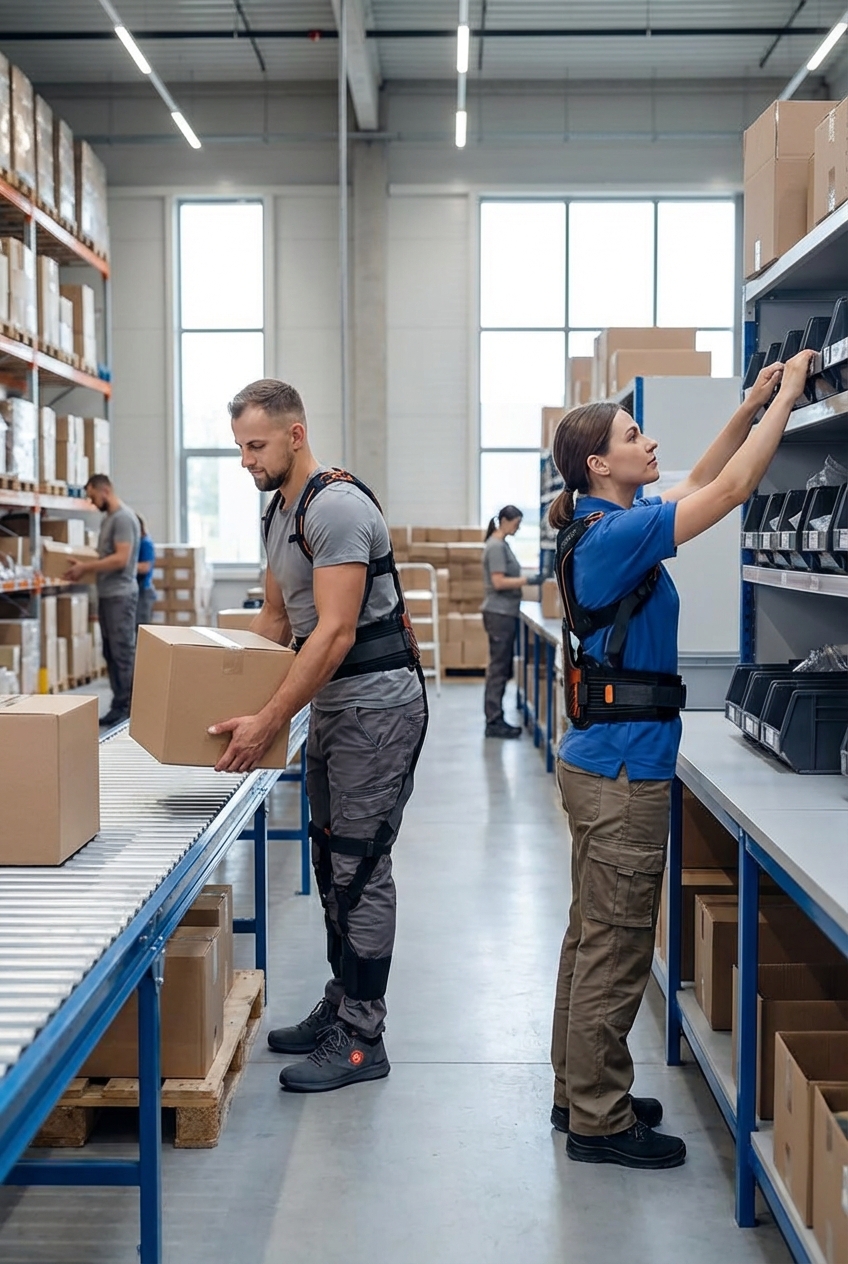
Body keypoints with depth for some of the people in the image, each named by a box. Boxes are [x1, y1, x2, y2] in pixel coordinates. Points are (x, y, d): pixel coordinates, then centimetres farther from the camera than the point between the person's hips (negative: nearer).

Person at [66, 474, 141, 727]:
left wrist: (86, 567, -16)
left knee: (122, 652, -6)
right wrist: (85, 572, 9)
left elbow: (121, 559, -21)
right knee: (111, 653, 11)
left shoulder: (123, 518, -13)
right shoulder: (108, 518, 17)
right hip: (107, 594, 10)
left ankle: (124, 707, -2)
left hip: (120, 595, -10)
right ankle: (120, 705, 16)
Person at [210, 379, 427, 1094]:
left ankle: (360, 1042, 2)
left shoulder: (336, 506, -19)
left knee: (359, 868, -6)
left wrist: (270, 722, -26)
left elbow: (335, 633, -25)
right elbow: (276, 620, 21)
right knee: (333, 862, 15)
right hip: (332, 705, 10)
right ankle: (340, 1009, 27)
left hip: (377, 703, -10)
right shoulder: (279, 513, 14)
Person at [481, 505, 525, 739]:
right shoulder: (496, 546, -14)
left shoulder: (502, 544, 14)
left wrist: (524, 580, 8)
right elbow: (499, 582, -20)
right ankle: (493, 722, -1)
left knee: (502, 669, 12)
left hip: (505, 613, 10)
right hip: (499, 613, -10)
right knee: (498, 669, -5)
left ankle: (495, 719, 17)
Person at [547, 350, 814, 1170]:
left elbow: (700, 483, 22)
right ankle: (598, 1122, 12)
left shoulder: (607, 526, 10)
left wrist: (753, 405, 15)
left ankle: (581, 1093, 30)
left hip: (601, 762, 10)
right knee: (615, 949, 0)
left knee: (592, 939, 18)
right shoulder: (615, 535, -18)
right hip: (623, 769, -10)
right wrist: (786, 396, -9)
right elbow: (730, 489, -18)